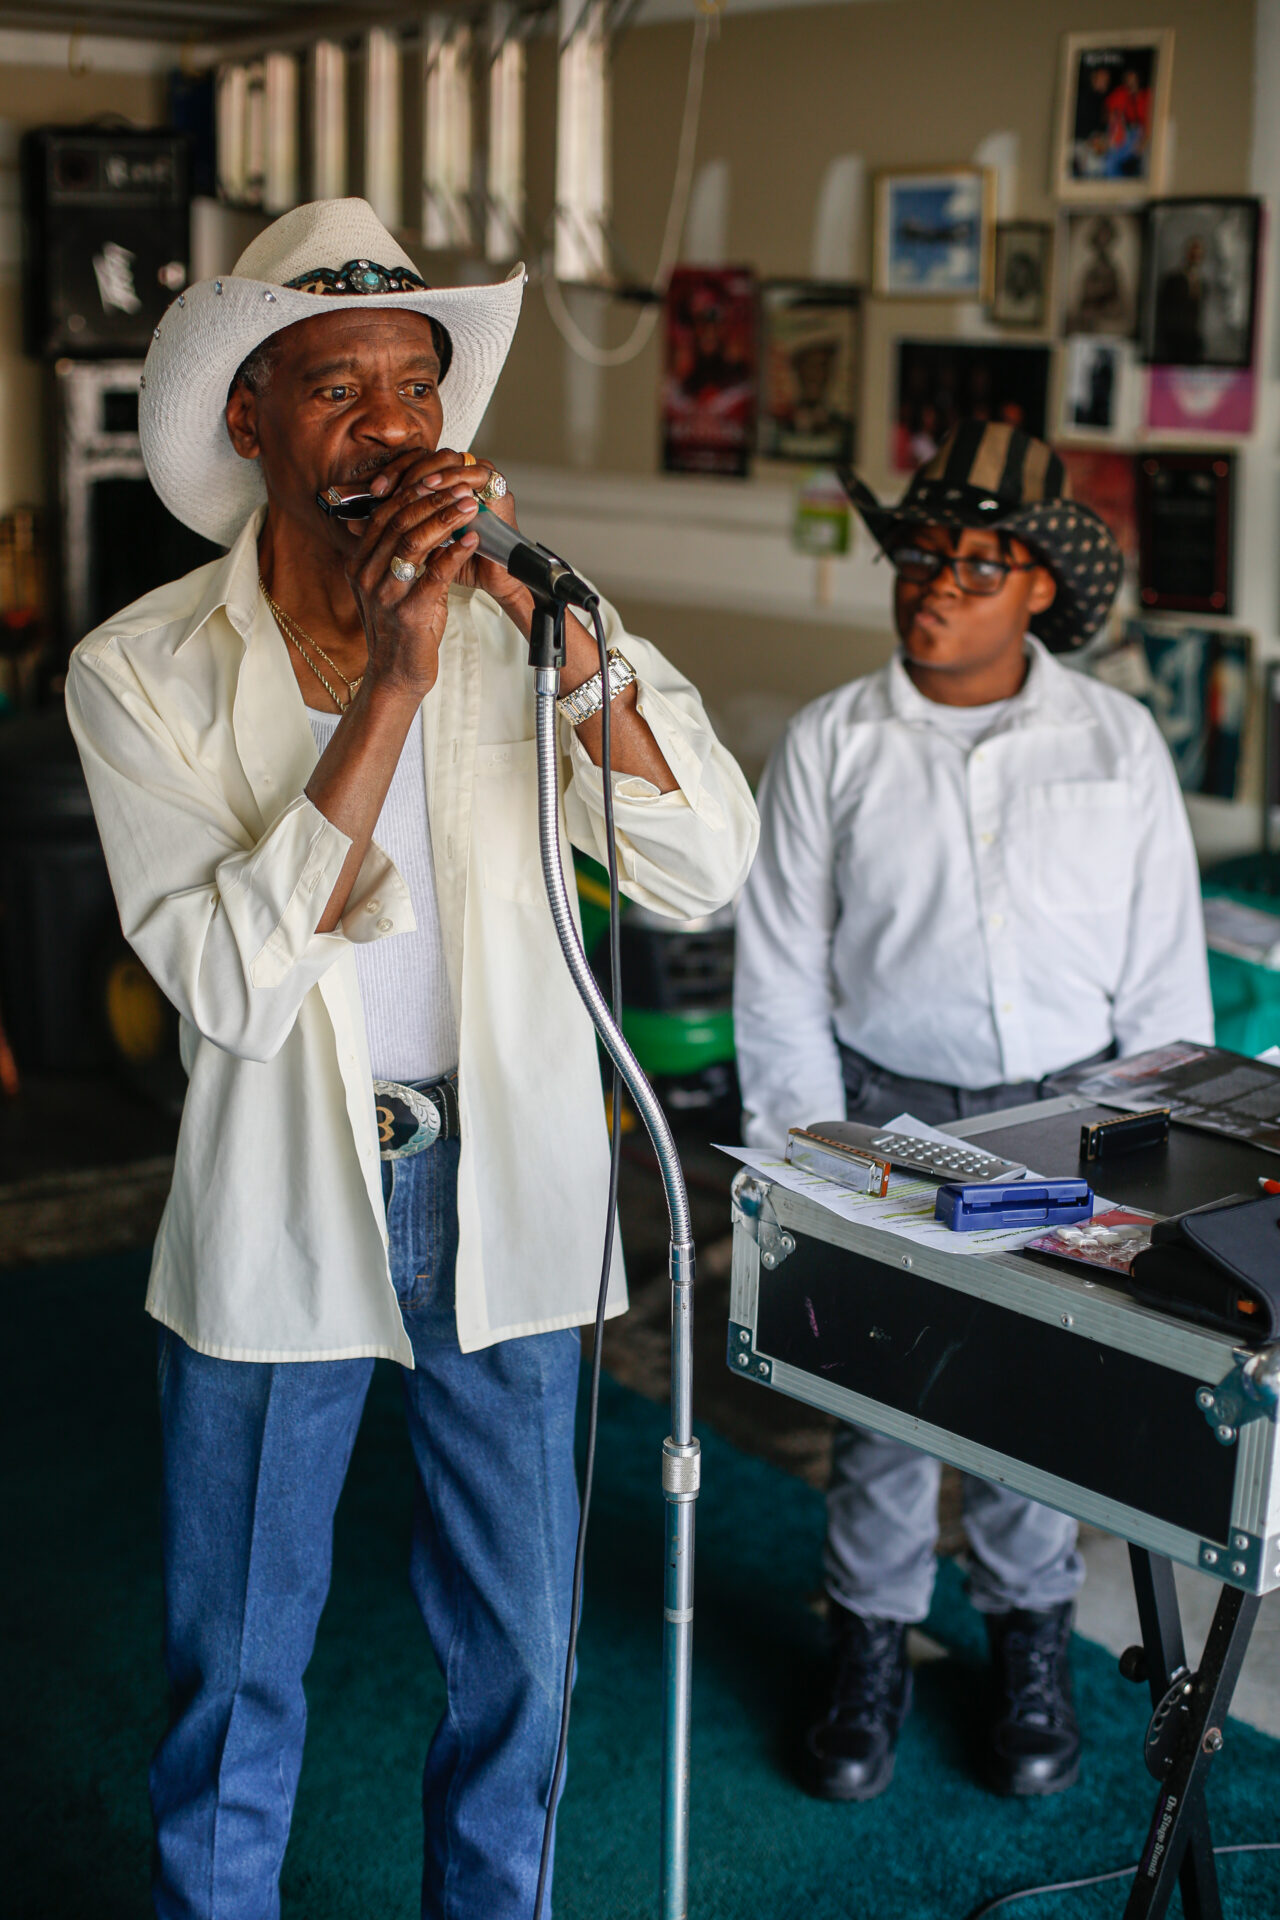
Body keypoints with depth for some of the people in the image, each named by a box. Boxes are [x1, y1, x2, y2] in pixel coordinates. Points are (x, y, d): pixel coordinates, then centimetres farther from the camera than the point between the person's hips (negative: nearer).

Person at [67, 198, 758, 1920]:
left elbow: (706, 869, -17)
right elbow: (234, 984, -22)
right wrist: (389, 688, -27)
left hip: (504, 1193, 2)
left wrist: (532, 606, -25)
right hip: (276, 1211, -1)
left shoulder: (535, 624, -5)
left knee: (516, 1650, 17)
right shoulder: (142, 673, -10)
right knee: (236, 1662, 15)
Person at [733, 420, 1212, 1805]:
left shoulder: (1118, 741, 2)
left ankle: (1030, 1651, 32)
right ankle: (872, 1650, 29)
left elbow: (1165, 966, 5)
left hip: (1065, 1118, 1)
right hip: (885, 1113, 0)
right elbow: (779, 973, 0)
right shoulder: (828, 745, -1)